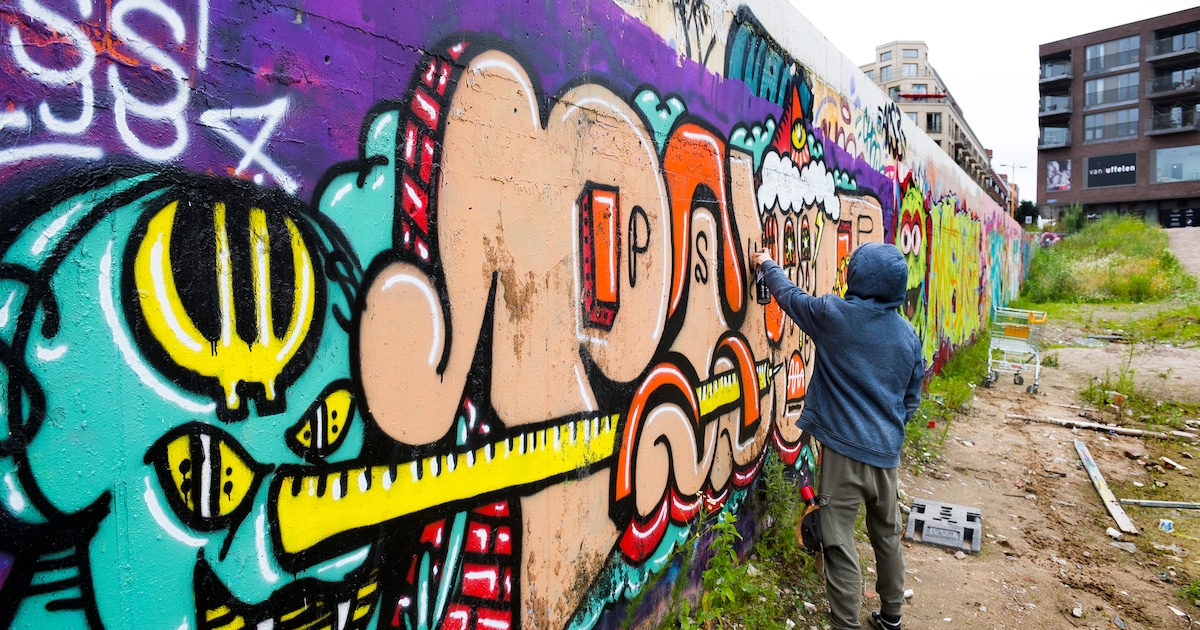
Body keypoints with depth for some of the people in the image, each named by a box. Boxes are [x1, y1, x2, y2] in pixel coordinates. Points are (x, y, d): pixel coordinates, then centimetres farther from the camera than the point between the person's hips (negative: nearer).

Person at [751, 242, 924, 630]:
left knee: (839, 544, 0)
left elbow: (790, 296, 6)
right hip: (887, 453, 7)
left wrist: (767, 265, 23)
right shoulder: (908, 333, 4)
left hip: (844, 449, -6)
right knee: (887, 536, 21)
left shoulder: (835, 315, -12)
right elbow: (912, 399, 12)